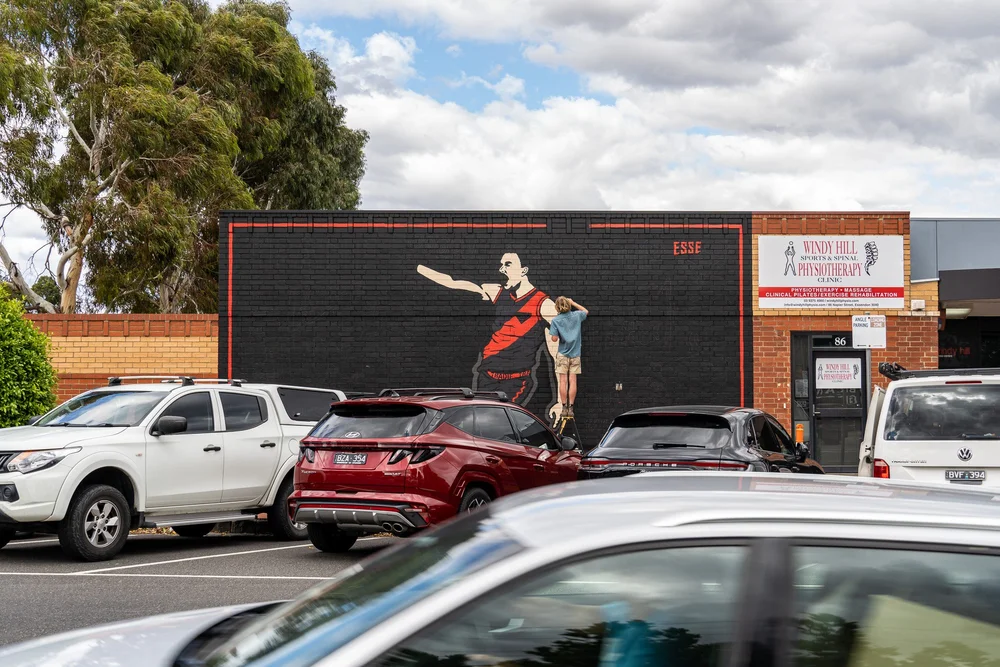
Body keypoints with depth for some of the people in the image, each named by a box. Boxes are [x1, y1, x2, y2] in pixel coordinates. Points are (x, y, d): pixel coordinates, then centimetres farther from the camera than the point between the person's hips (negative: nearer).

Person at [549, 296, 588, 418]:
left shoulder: (556, 320, -9)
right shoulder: (576, 316, -1)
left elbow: (554, 339, -11)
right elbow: (586, 311, 22)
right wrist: (573, 303, 26)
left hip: (562, 354, -2)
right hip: (575, 353, 2)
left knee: (563, 381, 2)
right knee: (572, 381, 2)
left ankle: (564, 408, 1)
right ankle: (570, 408, 1)